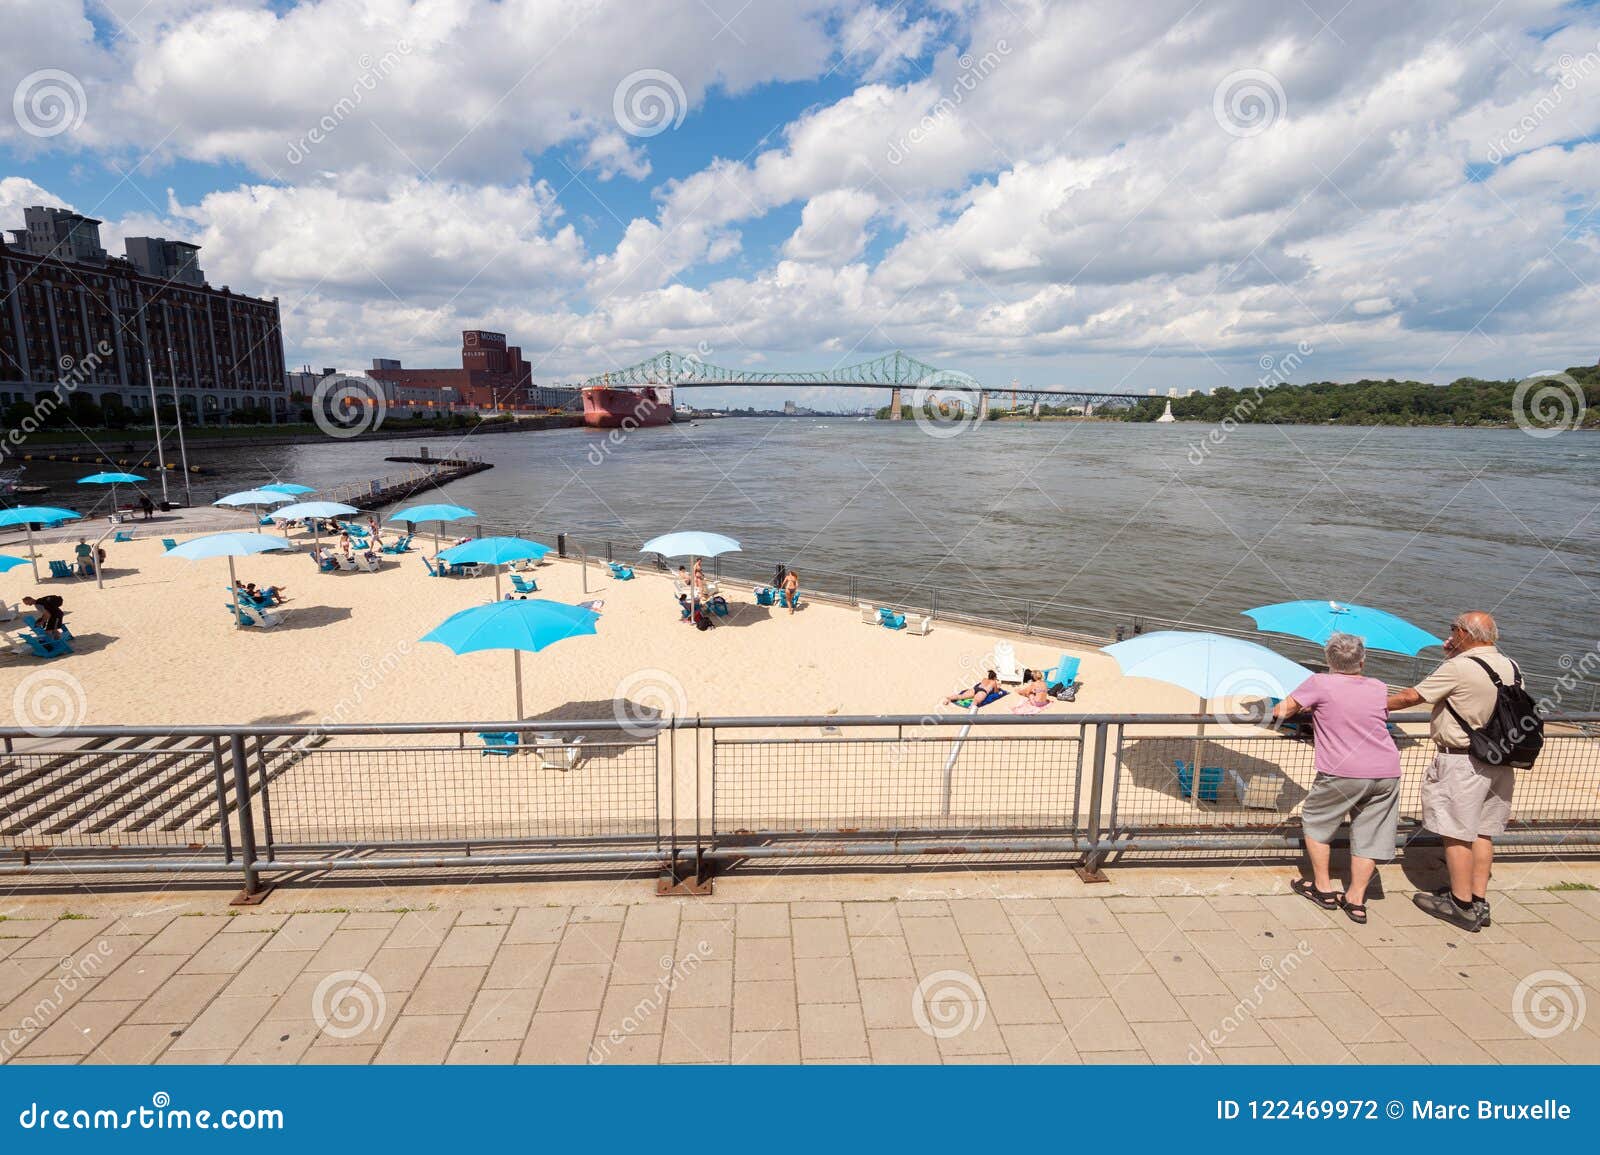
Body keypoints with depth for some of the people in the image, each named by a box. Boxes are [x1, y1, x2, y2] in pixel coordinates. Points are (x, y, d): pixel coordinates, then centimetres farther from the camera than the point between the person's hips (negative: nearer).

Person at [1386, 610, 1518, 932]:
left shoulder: (1458, 668, -16)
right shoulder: (1511, 668, 6)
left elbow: (1412, 696, -13)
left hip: (1461, 761, -8)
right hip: (1499, 761, 8)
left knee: (1457, 833, 0)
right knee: (1482, 831, 14)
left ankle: (1462, 905, 7)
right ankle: (1479, 900, 20)